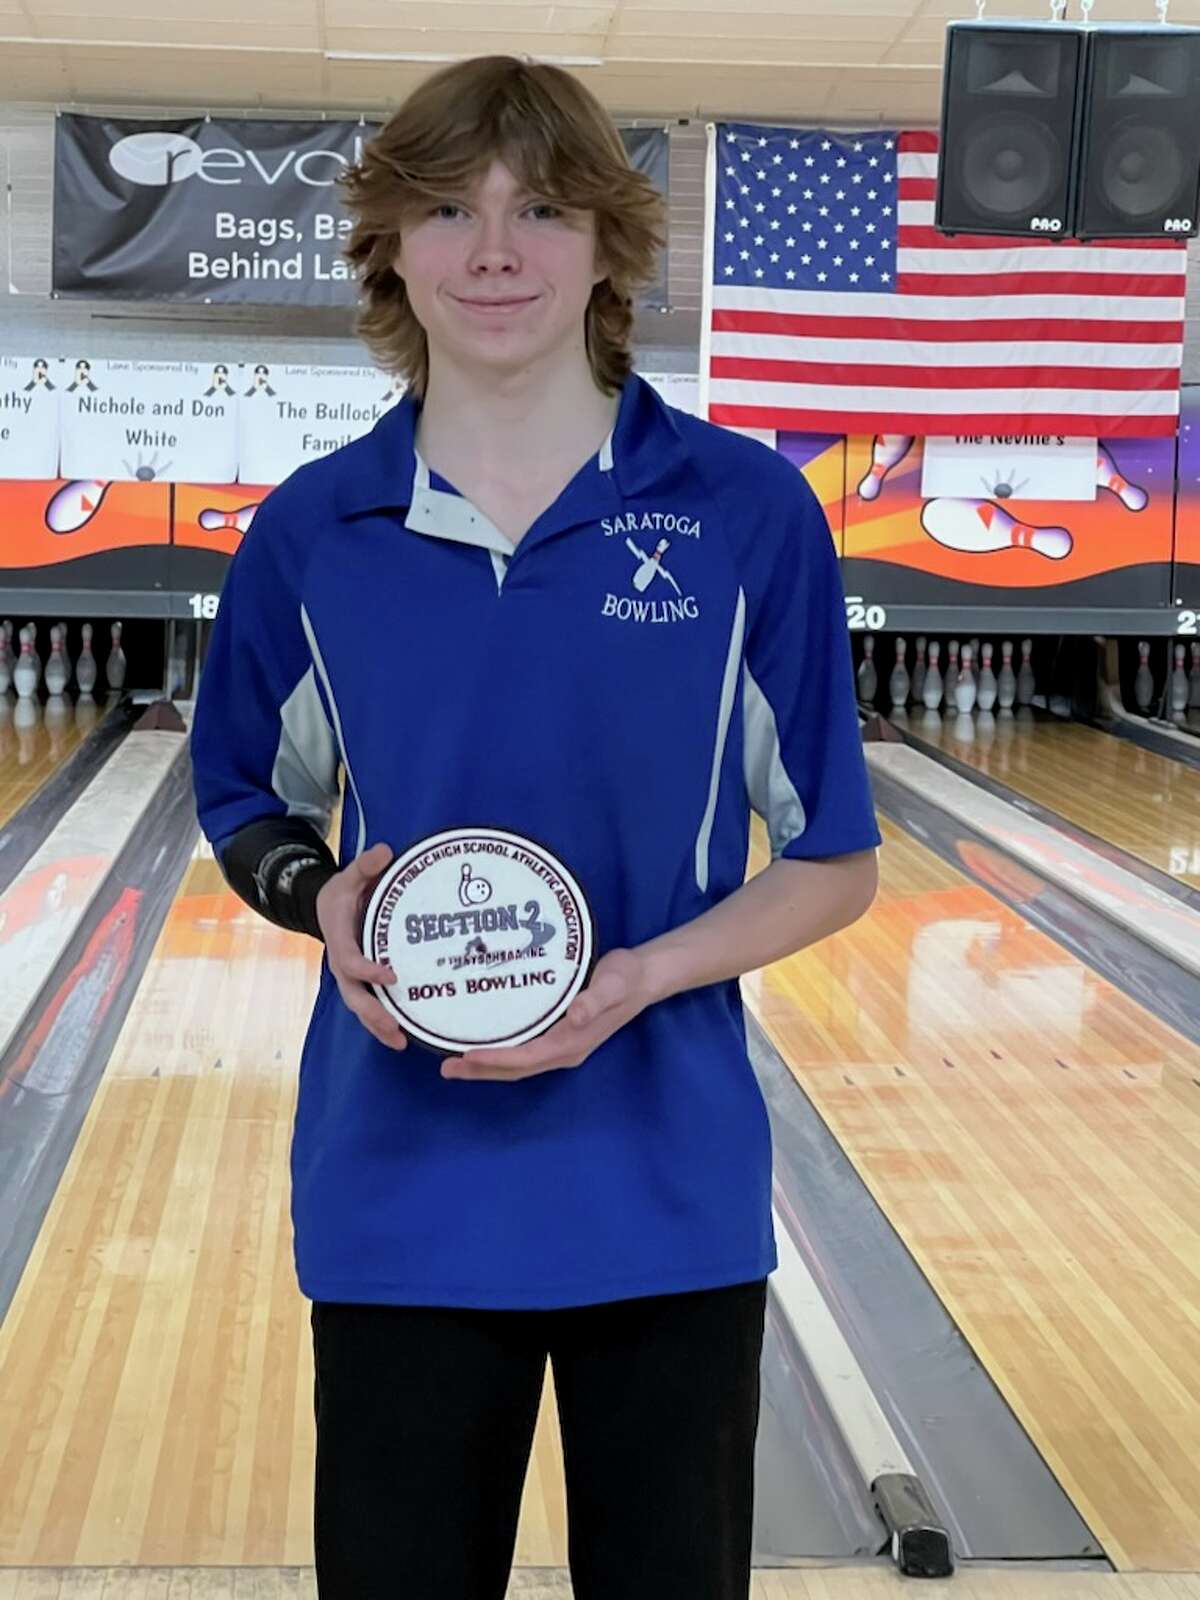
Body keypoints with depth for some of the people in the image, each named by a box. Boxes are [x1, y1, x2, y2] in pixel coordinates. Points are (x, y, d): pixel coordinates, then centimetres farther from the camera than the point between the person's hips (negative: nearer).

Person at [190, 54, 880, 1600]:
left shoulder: (748, 515, -6)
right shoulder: (310, 532, -1)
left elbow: (833, 862, -1)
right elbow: (250, 811, 12)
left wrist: (644, 974, -17)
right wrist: (326, 897, -10)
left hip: (668, 1194, -1)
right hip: (399, 1196, 1)